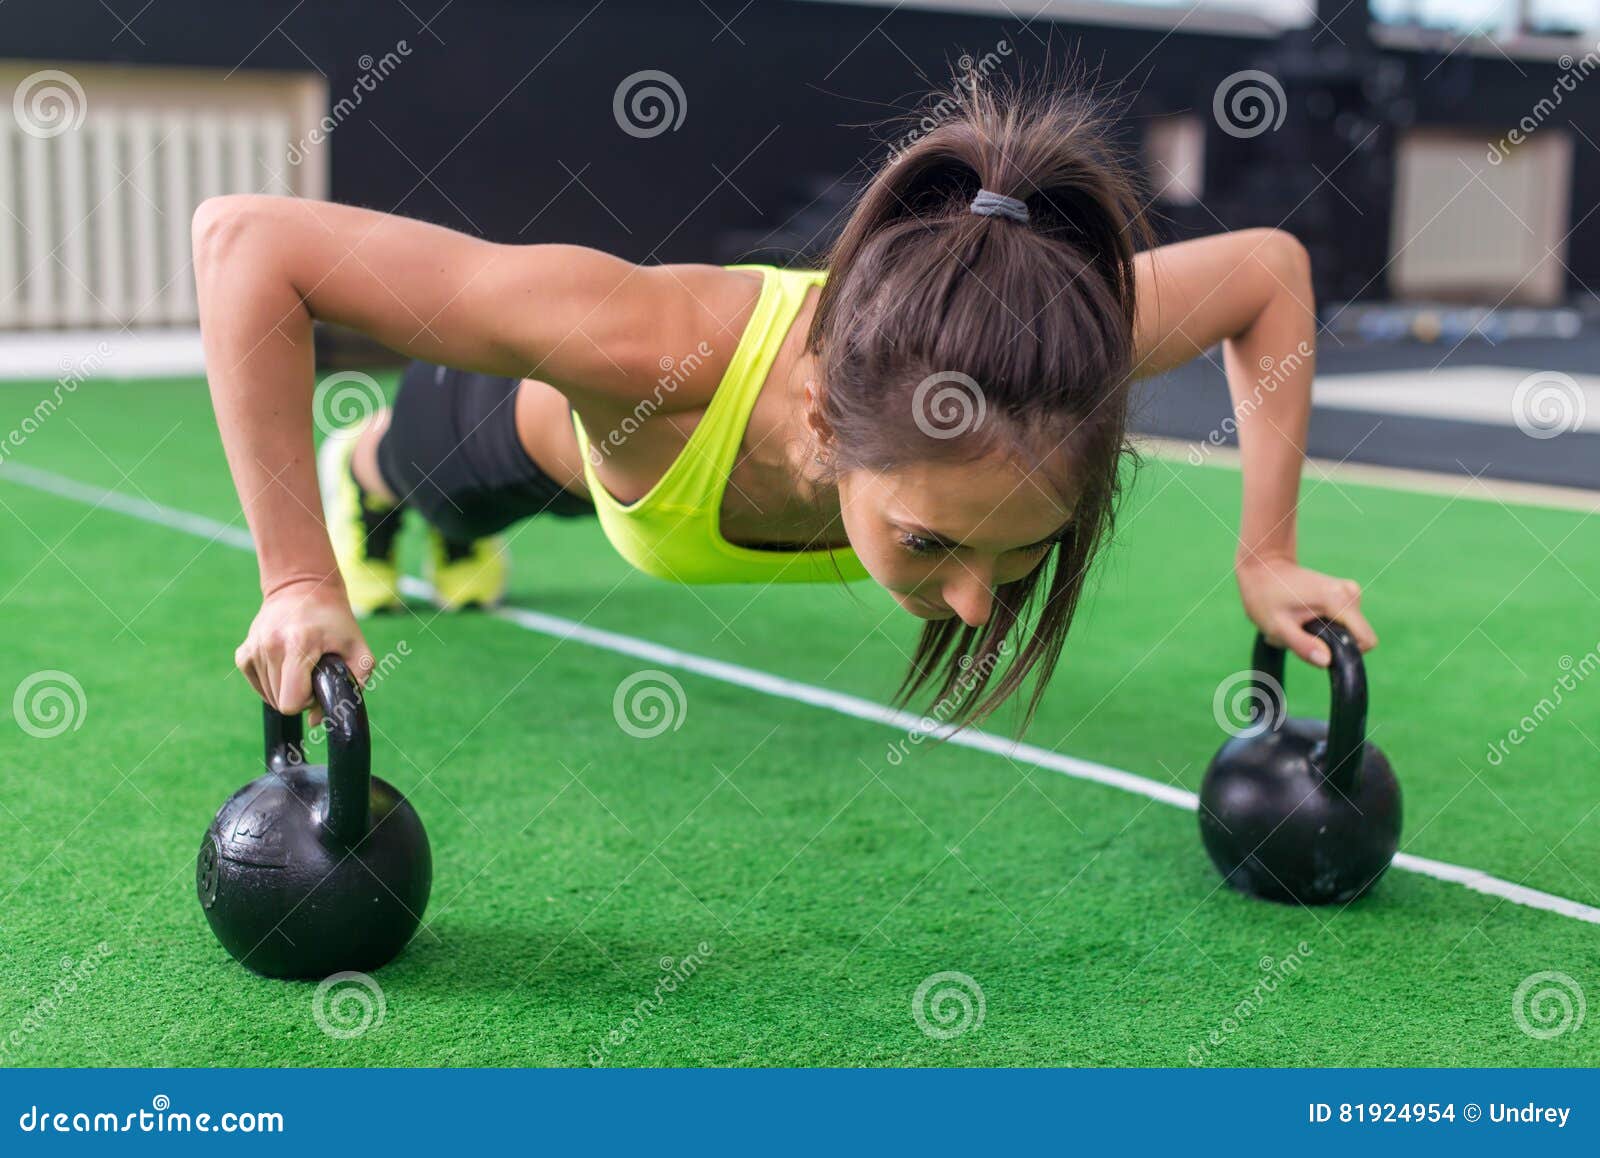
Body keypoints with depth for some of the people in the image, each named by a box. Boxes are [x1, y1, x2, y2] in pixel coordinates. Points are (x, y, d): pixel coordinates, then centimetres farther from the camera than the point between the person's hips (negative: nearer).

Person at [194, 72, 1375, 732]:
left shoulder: (1058, 345, -46)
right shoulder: (654, 350, -55)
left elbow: (1273, 267, -24)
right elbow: (247, 240, -48)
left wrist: (1266, 557, -27)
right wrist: (301, 582, -48)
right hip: (558, 427, -3)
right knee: (439, 473, 37)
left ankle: (469, 544, 77)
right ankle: (361, 469, 74)